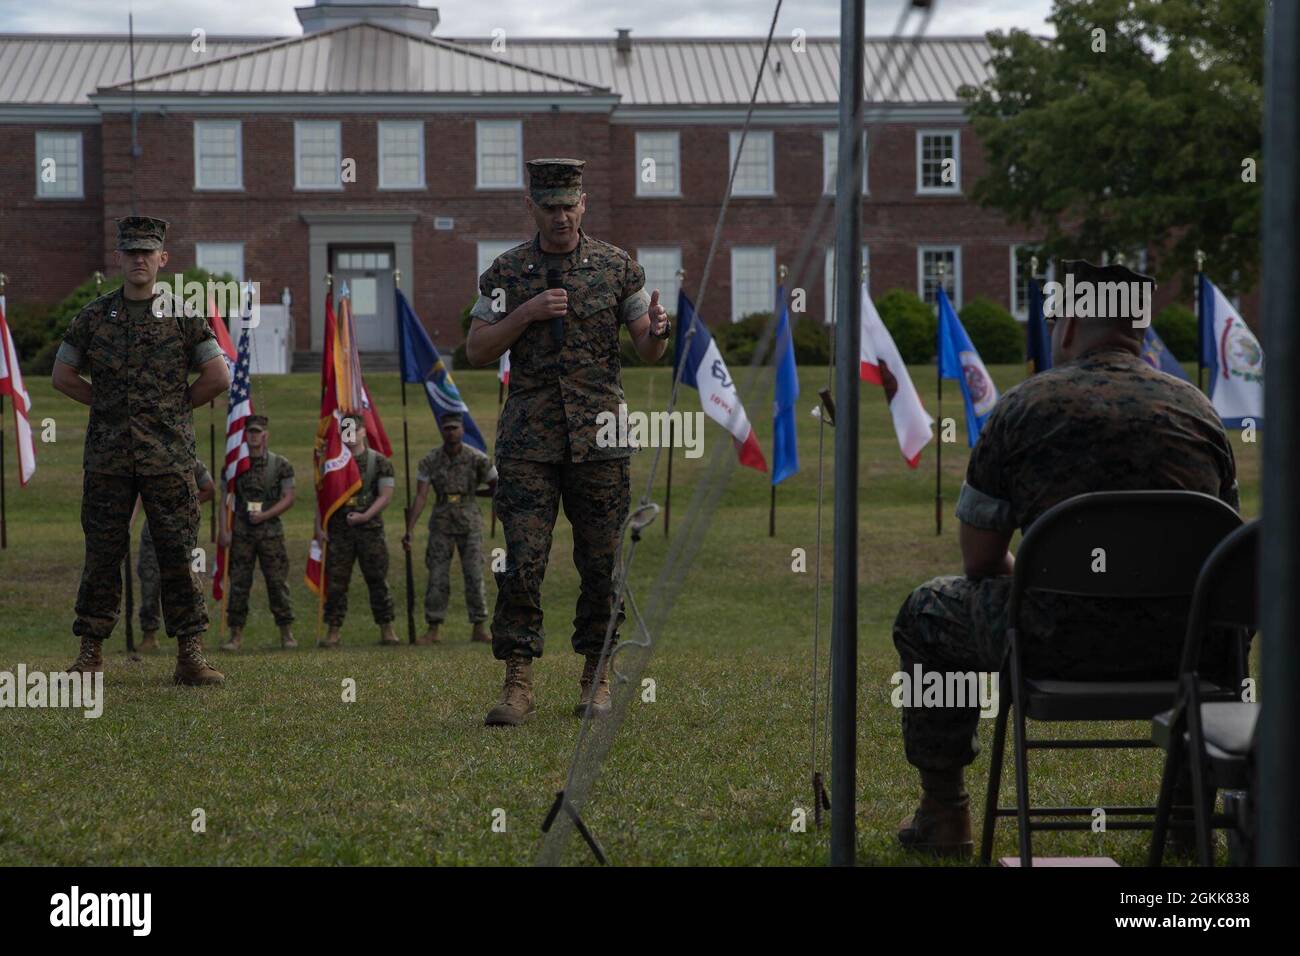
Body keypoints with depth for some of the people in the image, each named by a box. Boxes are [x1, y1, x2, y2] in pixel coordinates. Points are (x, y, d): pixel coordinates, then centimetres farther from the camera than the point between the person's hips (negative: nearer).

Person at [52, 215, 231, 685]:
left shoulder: (183, 317, 4)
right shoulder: (93, 317, 7)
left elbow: (219, 377, 3)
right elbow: (63, 374, 15)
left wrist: (176, 406, 4)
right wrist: (107, 403, 9)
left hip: (167, 457, -1)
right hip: (107, 457, 1)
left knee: (179, 556, -2)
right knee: (101, 556, 3)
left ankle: (190, 655, 0)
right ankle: (91, 652, 9)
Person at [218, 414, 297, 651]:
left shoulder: (280, 465, 4)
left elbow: (288, 498, 1)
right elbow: (225, 500, 7)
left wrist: (265, 515, -12)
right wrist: (224, 530, -3)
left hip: (270, 530, -1)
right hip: (241, 532, 1)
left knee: (278, 582, -2)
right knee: (238, 583, -1)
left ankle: (287, 633, 5)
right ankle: (236, 635, 4)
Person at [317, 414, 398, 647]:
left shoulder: (378, 462, 3)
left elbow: (386, 495, -3)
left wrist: (365, 516, -14)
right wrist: (319, 527, 1)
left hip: (369, 529, -2)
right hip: (338, 531, 2)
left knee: (378, 580, 0)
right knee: (335, 581, 0)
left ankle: (387, 630, 7)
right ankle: (333, 632, 4)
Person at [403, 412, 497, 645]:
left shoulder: (478, 459, -7)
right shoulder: (430, 461, -4)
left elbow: (497, 488, 5)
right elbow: (420, 497, -9)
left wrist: (471, 493, 9)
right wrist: (409, 530, -17)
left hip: (469, 523, -1)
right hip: (441, 524, 1)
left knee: (474, 576, -4)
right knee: (437, 578, 0)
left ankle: (479, 629, 3)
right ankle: (433, 630, 5)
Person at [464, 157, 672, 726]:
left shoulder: (617, 267, 6)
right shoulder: (506, 273, 6)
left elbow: (649, 352, 5)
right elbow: (477, 351, 5)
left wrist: (657, 330, -18)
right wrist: (525, 313, -10)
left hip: (599, 438, 0)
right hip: (528, 440, 0)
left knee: (602, 563, 2)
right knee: (521, 562, -8)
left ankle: (596, 679, 14)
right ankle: (518, 684, -4)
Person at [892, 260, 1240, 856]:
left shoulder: (1024, 406, 1)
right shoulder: (1197, 409, 10)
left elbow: (980, 562, 7)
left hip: (1058, 648, -3)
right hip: (1177, 650, 3)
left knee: (925, 613, 27)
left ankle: (942, 815, 30)